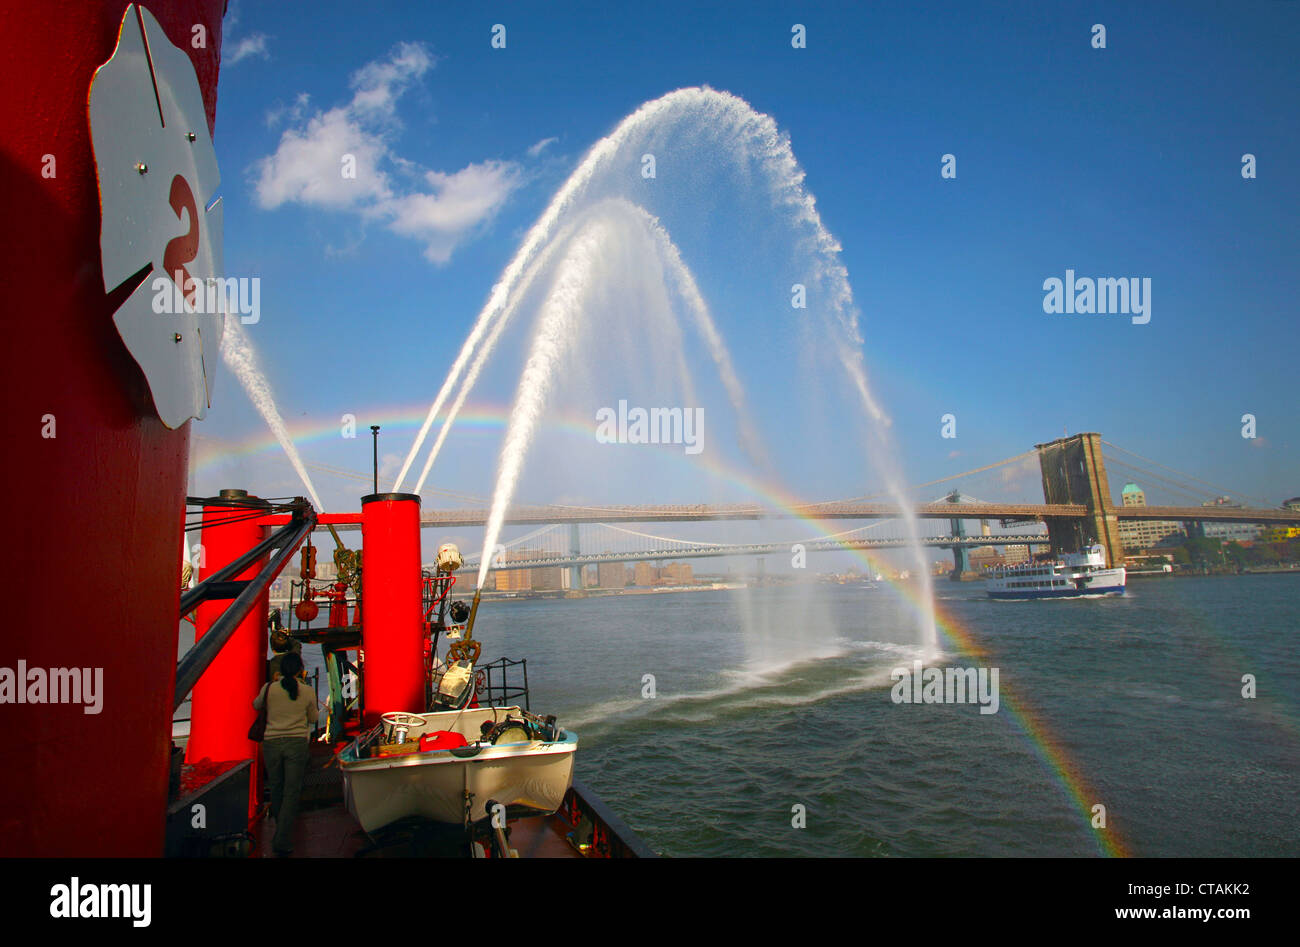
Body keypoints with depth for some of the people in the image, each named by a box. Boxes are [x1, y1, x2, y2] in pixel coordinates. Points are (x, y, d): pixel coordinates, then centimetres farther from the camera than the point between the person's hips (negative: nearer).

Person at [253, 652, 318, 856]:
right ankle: (282, 842, -4)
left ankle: (281, 835, 31)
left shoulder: (269, 688, -1)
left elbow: (256, 705, 21)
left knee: (276, 789, 16)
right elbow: (313, 718, 12)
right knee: (291, 793, 2)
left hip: (271, 743, 2)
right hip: (297, 743, -2)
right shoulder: (307, 691, -2)